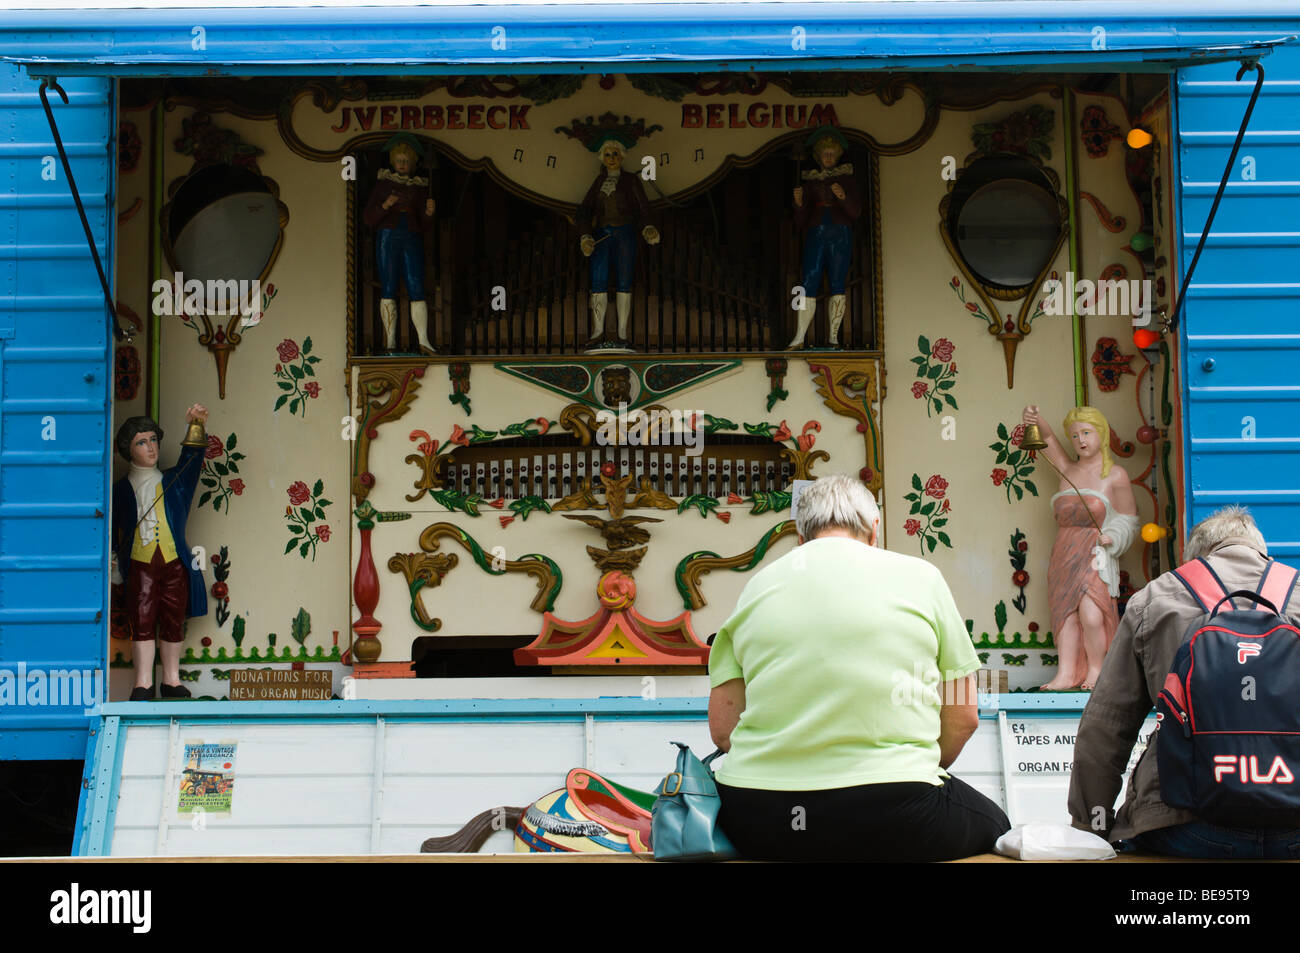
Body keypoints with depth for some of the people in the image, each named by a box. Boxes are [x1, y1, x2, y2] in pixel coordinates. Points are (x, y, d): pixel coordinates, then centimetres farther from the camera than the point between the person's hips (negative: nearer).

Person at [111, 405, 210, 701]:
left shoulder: (173, 481, 13)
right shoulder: (121, 489, 9)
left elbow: (192, 457, -3)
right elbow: (112, 530, 12)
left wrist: (196, 424, -20)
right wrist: (114, 565, 5)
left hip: (175, 562, 2)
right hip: (140, 564, -2)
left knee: (173, 621, 4)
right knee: (142, 621, -7)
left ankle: (171, 681, 13)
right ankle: (143, 684, -5)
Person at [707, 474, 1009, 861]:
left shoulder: (756, 586, 10)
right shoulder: (918, 575, 5)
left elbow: (722, 727, 6)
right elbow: (964, 718, 7)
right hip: (891, 815, -4)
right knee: (992, 823, 24)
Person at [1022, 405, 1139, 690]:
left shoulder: (1115, 476, 4)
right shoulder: (1067, 470, 15)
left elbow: (1128, 520, 9)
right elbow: (1047, 438, 13)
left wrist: (1112, 537, -11)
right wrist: (1036, 420, -8)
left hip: (1096, 556, -4)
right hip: (1064, 556, 4)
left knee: (1091, 615, -18)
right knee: (1065, 614, -5)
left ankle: (1095, 671, 0)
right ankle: (1065, 674, -4)